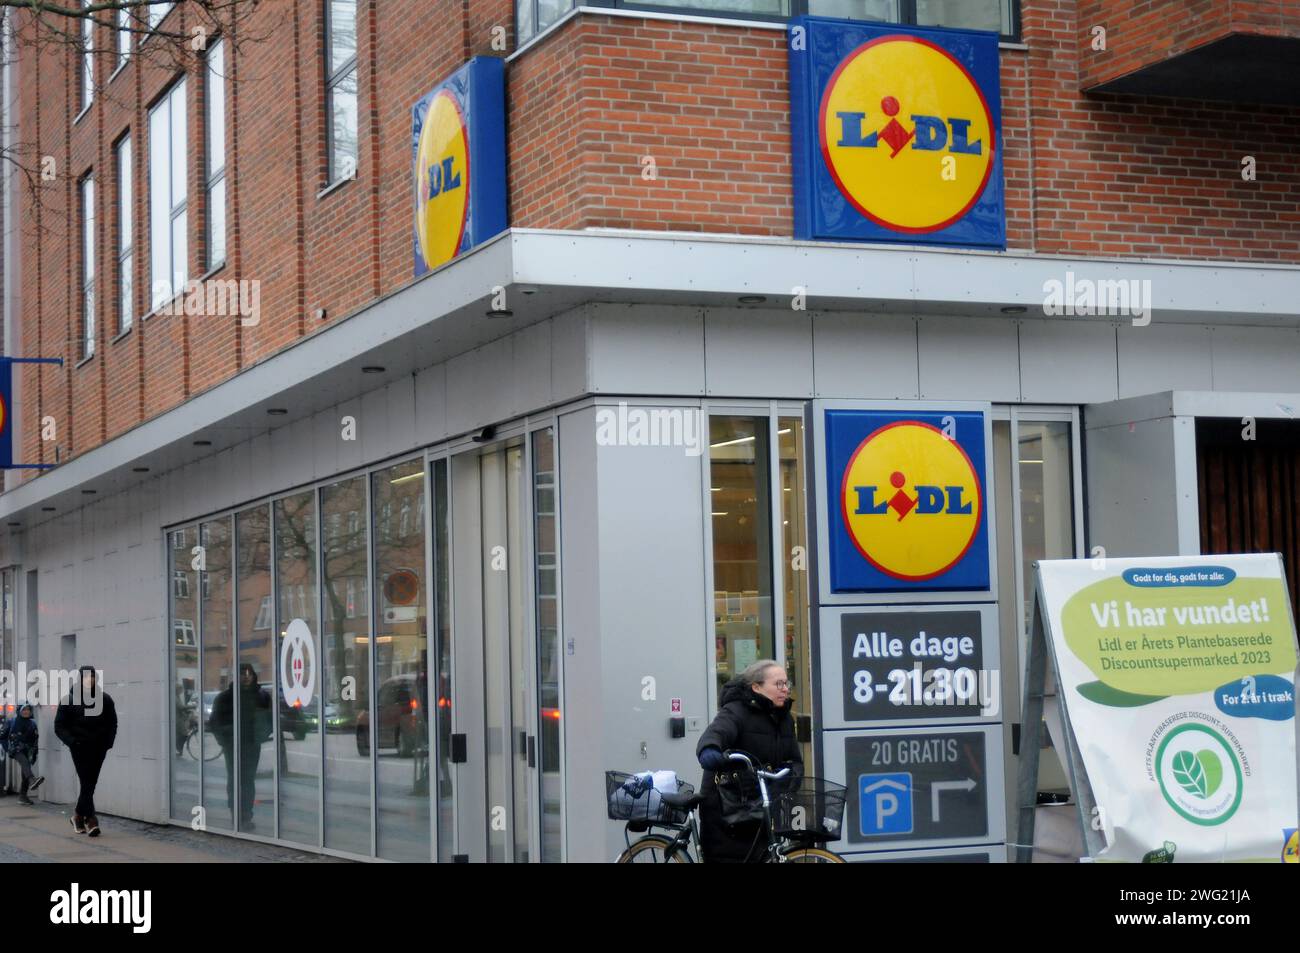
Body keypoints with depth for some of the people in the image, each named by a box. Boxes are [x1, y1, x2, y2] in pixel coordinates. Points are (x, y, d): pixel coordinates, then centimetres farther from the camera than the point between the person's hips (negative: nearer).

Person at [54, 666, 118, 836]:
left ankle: (79, 815, 25)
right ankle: (90, 819, -9)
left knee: (89, 784, 8)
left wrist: (108, 742, -4)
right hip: (80, 748, -3)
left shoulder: (105, 699, 2)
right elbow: (59, 726, -1)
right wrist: (72, 742, -16)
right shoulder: (69, 700, -4)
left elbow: (112, 724, 11)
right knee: (87, 783, -9)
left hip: (99, 748, 3)